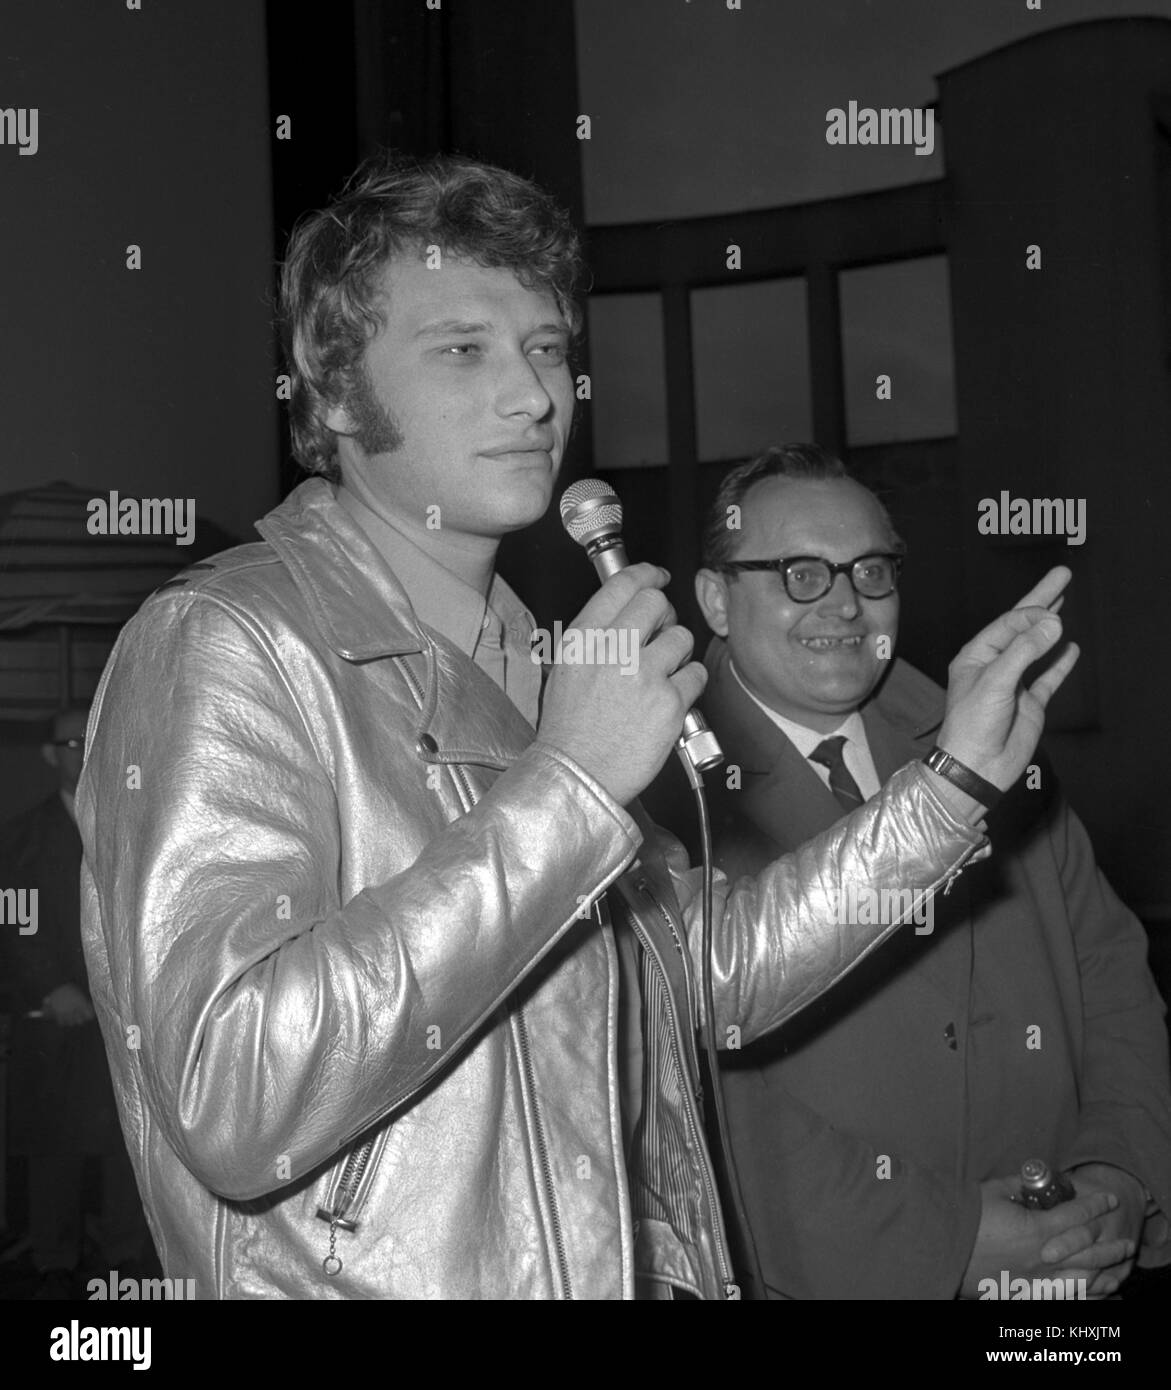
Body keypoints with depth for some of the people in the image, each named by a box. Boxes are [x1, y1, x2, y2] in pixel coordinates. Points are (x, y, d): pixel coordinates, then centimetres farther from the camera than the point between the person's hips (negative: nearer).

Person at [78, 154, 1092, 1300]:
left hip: (631, 1271, 8)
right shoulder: (222, 644, -18)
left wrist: (956, 777, 4)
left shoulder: (533, 663, 7)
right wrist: (566, 786, -29)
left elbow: (712, 969, 12)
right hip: (364, 1281, -8)